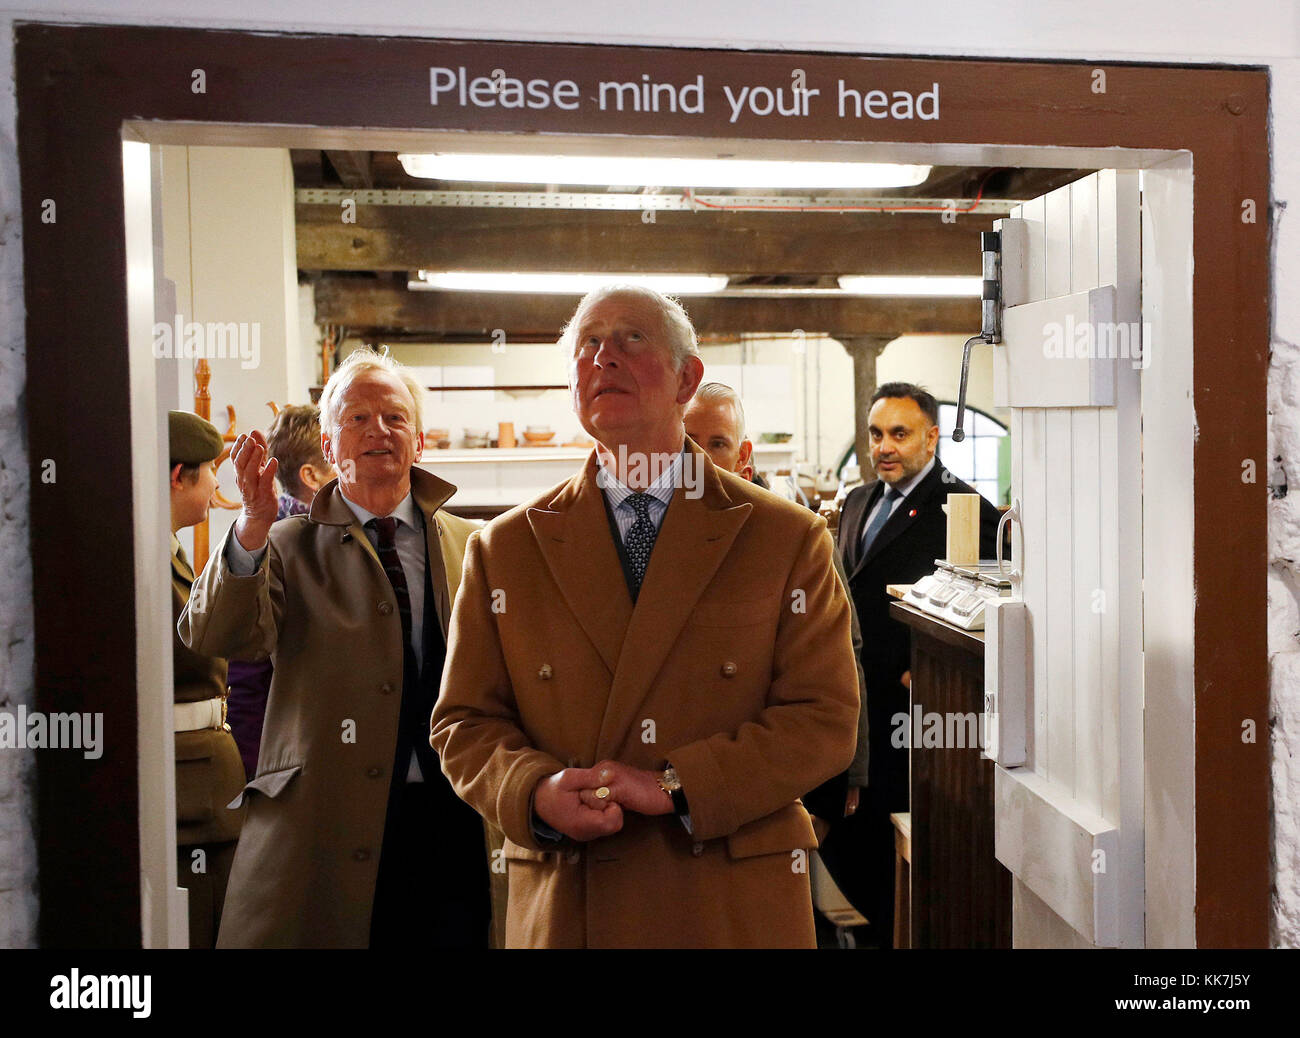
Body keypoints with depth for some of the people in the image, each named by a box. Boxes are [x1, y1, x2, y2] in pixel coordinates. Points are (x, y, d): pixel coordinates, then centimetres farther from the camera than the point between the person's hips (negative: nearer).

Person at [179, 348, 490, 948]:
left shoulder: (470, 545, 11)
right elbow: (213, 638, -12)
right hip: (325, 825, -2)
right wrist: (254, 525, -26)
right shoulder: (289, 547, 4)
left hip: (453, 823, 2)